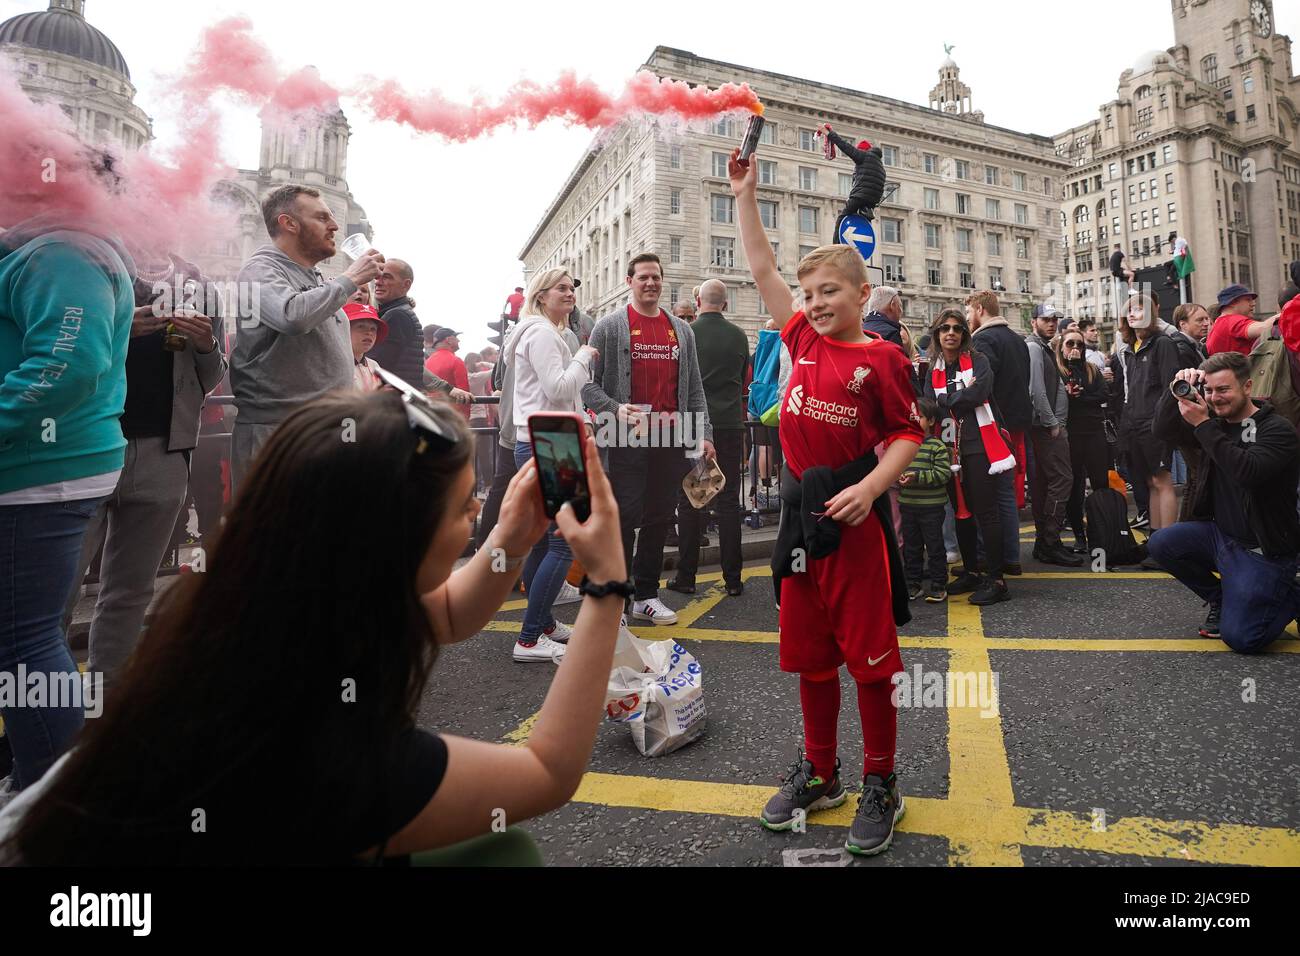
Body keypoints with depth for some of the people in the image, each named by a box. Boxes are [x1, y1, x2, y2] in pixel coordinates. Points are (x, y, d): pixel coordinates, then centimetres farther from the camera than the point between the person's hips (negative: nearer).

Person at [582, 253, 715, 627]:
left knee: (659, 519, 9)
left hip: (671, 439, 5)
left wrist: (704, 434, 7)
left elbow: (694, 388, 15)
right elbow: (588, 383, -2)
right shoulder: (609, 326, 3)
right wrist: (615, 409, -19)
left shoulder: (682, 330, 16)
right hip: (627, 439, -4)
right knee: (624, 518, -3)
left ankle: (646, 595, 21)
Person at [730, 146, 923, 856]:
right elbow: (763, 270, 15)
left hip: (855, 518, -5)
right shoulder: (803, 340, 9)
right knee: (808, 655, 15)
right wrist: (745, 196, 15)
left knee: (870, 657, 4)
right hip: (799, 514, 6)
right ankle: (818, 773, 32)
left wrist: (868, 489, -21)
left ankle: (880, 786, 23)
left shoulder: (881, 358, -5)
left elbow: (907, 435, -5)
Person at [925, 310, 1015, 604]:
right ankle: (970, 571, 25)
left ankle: (996, 580, -1)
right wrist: (963, 395, -10)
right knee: (961, 511, 13)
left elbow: (979, 393, -17)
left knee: (985, 512, -7)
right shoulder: (934, 371, 12)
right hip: (951, 448, 5)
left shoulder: (977, 360, 0)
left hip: (979, 445, -5)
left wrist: (947, 400, -6)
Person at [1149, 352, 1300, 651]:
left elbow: (1248, 472, -33)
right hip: (1220, 533, 7)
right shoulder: (1217, 423, 5)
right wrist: (1176, 390, -17)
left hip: (1262, 550, -7)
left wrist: (1204, 425, -31)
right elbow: (1163, 430, -2)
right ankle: (1221, 598, 9)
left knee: (1239, 637, -13)